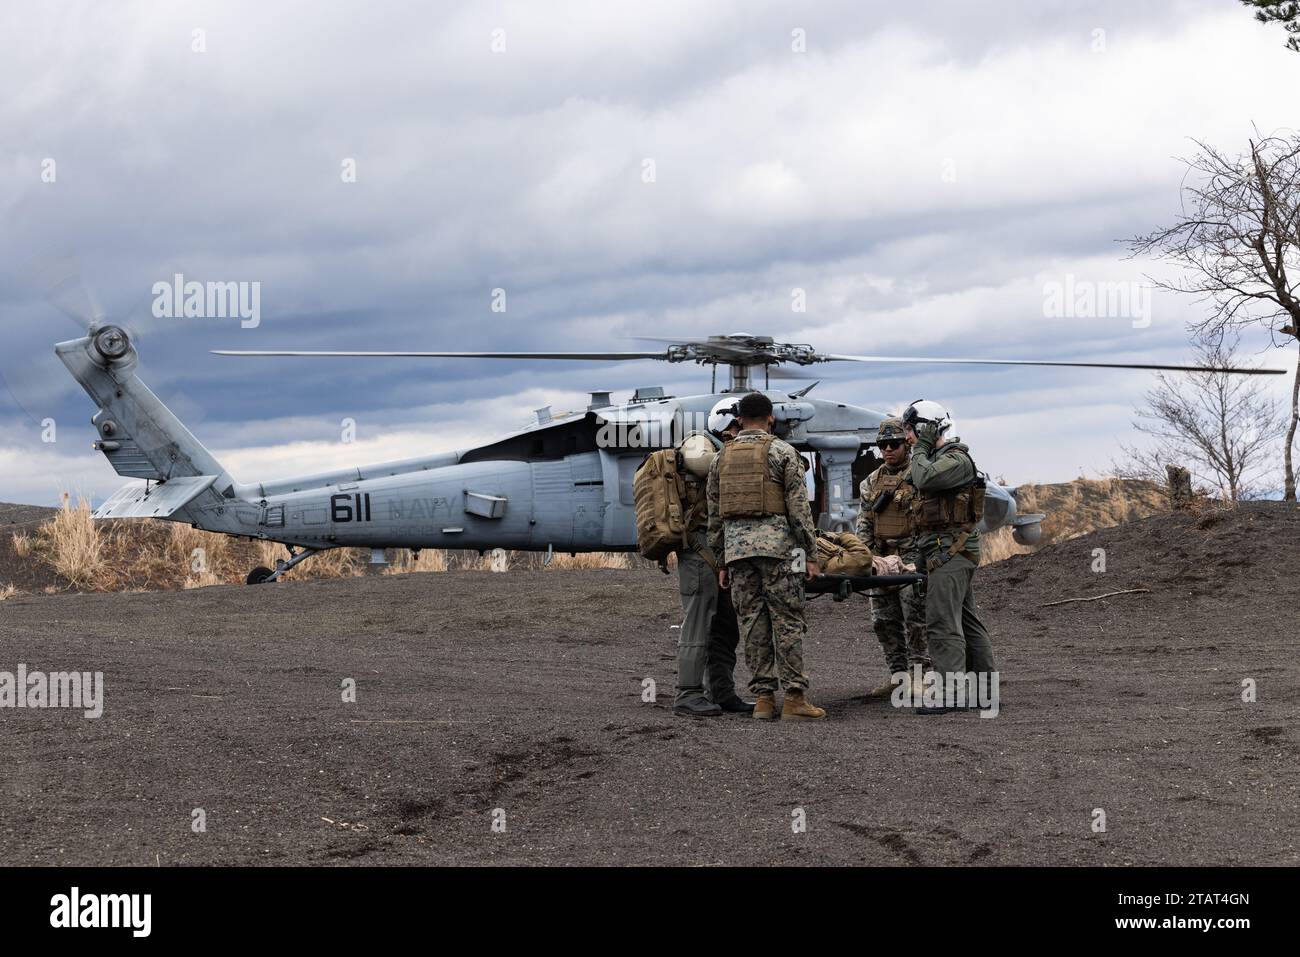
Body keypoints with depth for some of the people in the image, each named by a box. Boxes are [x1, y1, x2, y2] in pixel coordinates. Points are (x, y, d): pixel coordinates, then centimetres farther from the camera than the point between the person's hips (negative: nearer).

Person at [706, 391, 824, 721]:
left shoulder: (721, 457, 14)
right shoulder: (782, 452, 0)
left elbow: (714, 516, 15)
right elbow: (799, 508, -5)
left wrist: (722, 563, 20)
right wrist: (810, 554, -2)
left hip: (736, 546, 4)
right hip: (776, 545, -4)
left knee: (752, 622, 6)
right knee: (788, 621, -2)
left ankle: (763, 697, 5)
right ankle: (794, 698, -5)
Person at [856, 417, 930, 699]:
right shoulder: (872, 482, 16)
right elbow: (864, 522, 18)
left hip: (911, 556, -7)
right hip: (880, 559, 7)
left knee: (915, 618, -9)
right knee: (884, 620, 7)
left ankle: (919, 677, -5)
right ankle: (898, 675, 15)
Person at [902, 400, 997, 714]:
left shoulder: (957, 459, -11)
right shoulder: (935, 458, 21)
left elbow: (924, 479, -27)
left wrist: (921, 449, -12)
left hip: (951, 552, -11)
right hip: (946, 552, 11)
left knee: (942, 621, -14)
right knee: (967, 619, 12)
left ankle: (947, 692, -17)